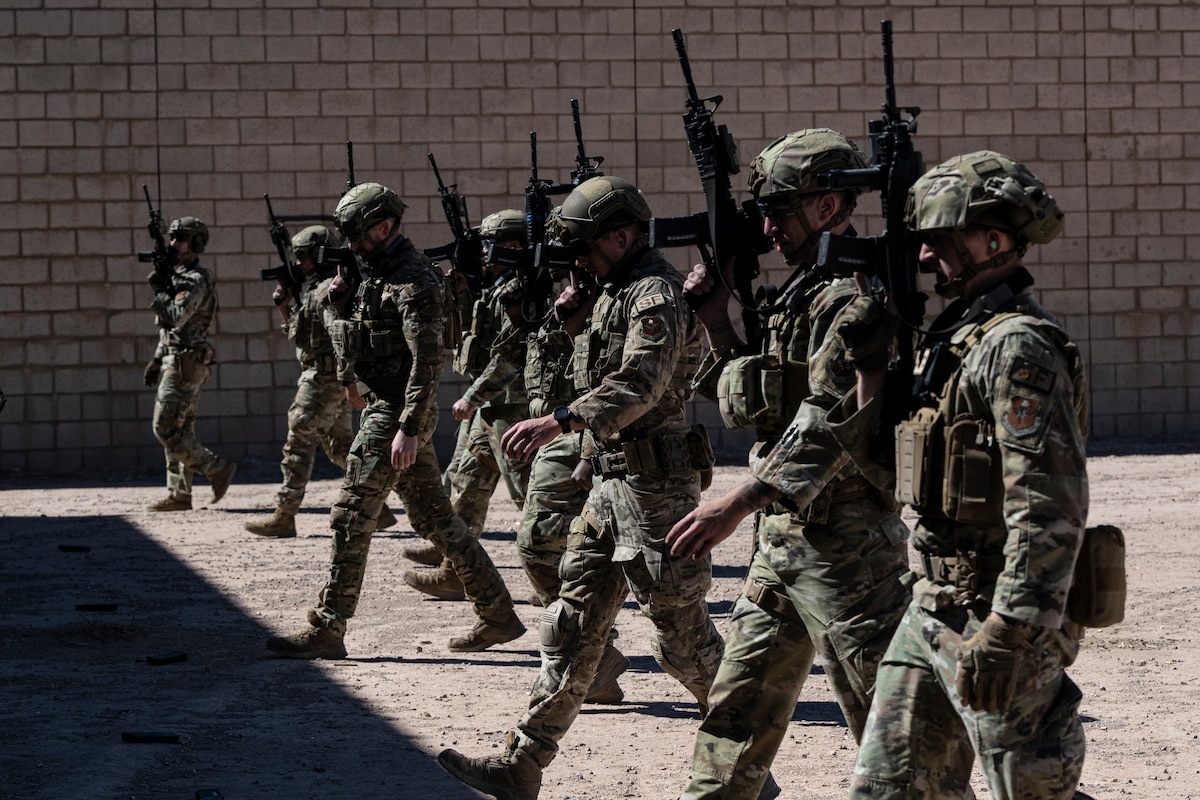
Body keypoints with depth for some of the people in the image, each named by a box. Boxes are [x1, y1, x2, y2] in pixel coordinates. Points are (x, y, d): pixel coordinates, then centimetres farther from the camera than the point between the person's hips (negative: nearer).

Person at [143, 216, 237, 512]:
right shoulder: (178, 275, 18)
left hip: (185, 364, -10)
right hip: (176, 362, 10)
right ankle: (179, 494, 11)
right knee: (179, 429, 9)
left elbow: (175, 317, -25)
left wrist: (159, 288, -13)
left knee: (166, 429, -12)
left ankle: (217, 468, -8)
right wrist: (156, 359, 20)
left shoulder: (196, 280, -14)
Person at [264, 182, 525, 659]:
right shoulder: (377, 274, 15)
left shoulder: (413, 282, -16)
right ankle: (498, 615, 16)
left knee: (351, 517, -7)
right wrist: (343, 302, 3)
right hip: (386, 407, 10)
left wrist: (408, 428, -25)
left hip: (396, 413, -10)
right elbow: (367, 338, 21)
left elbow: (427, 361, -21)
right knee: (433, 516, 12)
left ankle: (326, 632, -2)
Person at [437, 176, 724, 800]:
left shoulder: (657, 294, -16)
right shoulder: (615, 293, 16)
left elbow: (640, 384, -32)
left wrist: (560, 421, -43)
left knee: (682, 636, -2)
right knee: (572, 626, 8)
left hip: (652, 487, -10)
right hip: (612, 484, 10)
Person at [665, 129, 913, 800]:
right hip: (783, 538, 10)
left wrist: (736, 505, -30)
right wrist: (716, 321, 7)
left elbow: (829, 424, -25)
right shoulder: (803, 291, 16)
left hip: (844, 543, -10)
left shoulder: (854, 296, -15)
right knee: (741, 700, 14)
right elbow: (749, 408, 18)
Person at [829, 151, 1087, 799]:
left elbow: (1051, 513, -24)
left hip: (1000, 621, -10)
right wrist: (871, 371, 9)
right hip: (931, 611, 10)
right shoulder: (951, 336, 14)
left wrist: (1009, 634, -28)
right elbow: (899, 474, 20)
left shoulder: (1017, 346, -17)